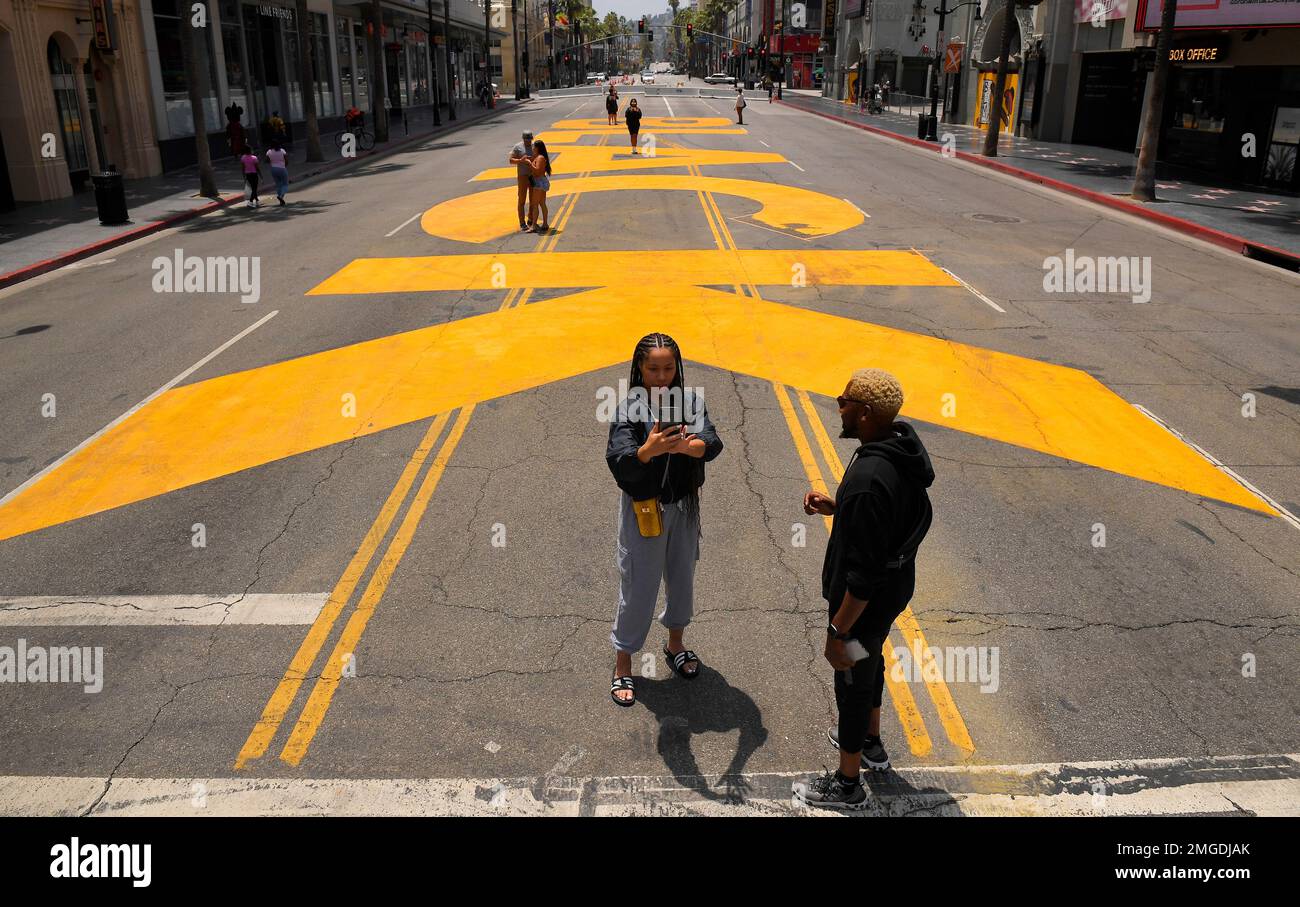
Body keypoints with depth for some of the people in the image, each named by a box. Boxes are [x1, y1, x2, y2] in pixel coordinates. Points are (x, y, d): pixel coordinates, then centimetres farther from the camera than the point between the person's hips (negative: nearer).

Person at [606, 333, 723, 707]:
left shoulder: (690, 401, -6)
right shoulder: (630, 407, -16)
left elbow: (712, 443, -21)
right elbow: (618, 462, -28)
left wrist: (688, 445, -44)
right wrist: (647, 450, -49)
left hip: (684, 505, 4)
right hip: (643, 508, -4)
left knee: (682, 578, 19)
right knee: (638, 587, 4)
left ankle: (675, 645, 44)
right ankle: (622, 665, 22)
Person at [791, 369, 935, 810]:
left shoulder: (868, 480, -36)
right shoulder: (903, 444, -7)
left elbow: (864, 573, -31)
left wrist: (838, 631, -21)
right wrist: (836, 507, 3)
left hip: (867, 601, -9)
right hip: (896, 585, 9)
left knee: (852, 681, 11)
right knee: (871, 661, 30)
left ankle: (847, 783, 33)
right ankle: (871, 742, 54)